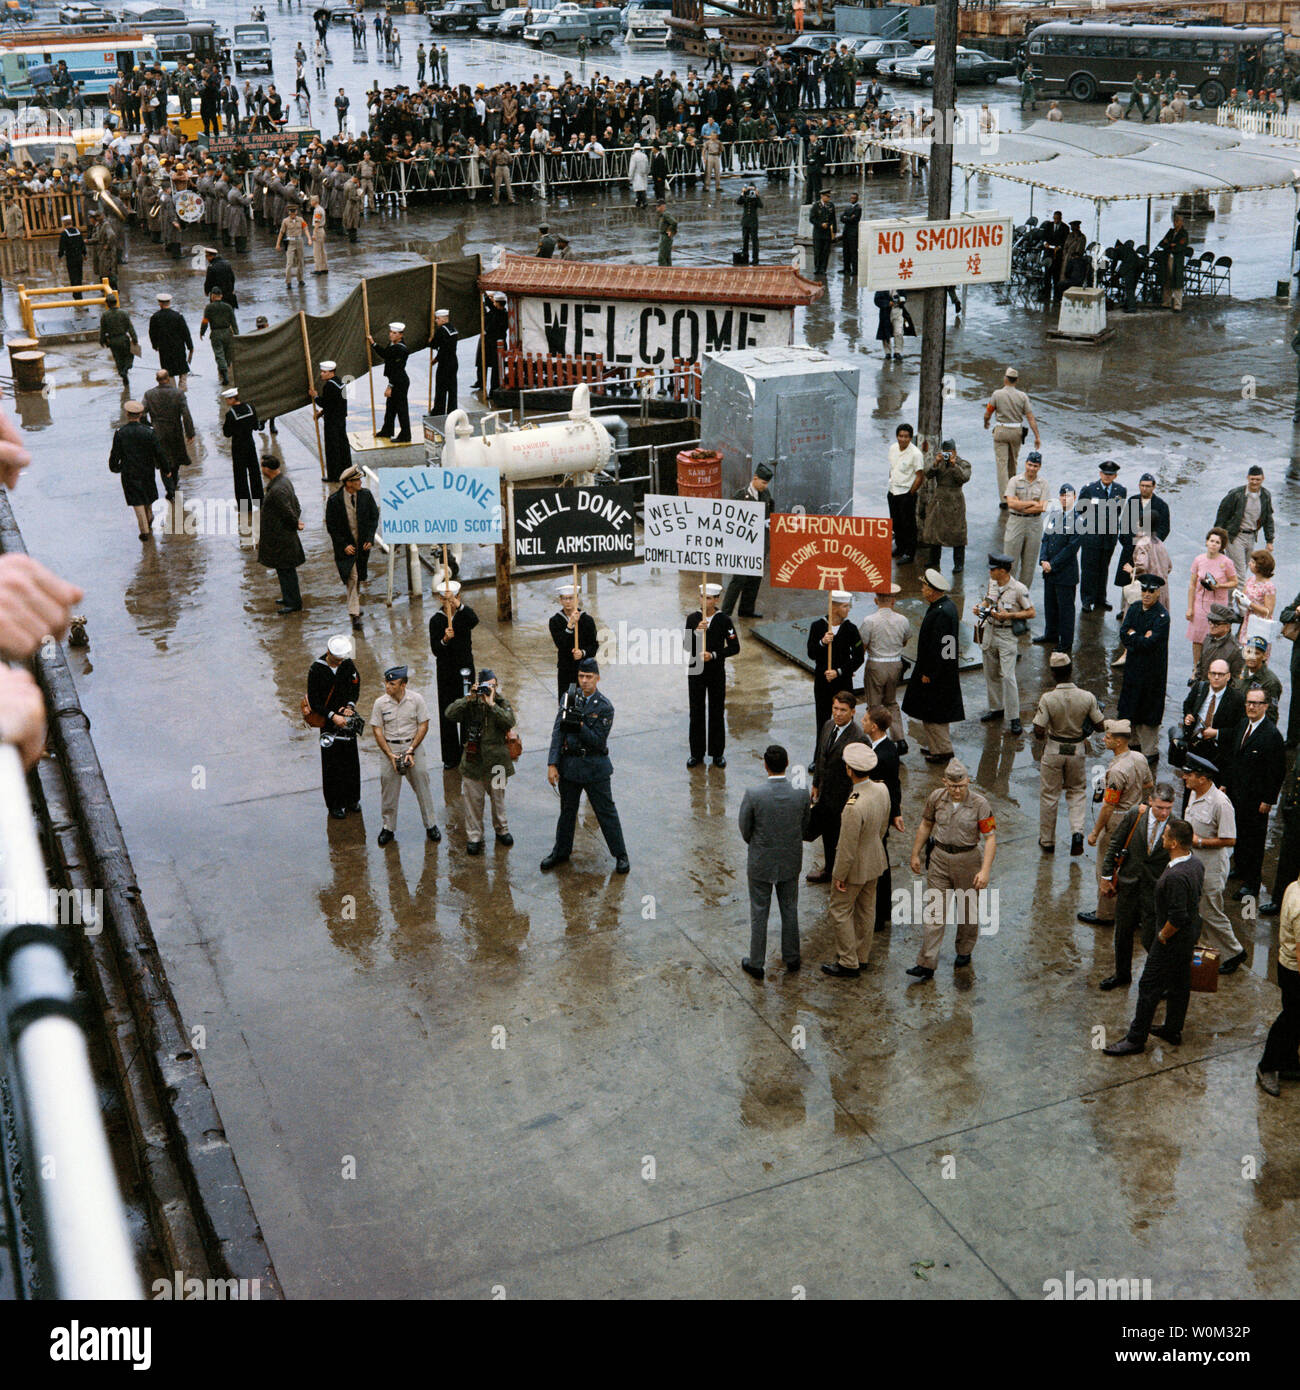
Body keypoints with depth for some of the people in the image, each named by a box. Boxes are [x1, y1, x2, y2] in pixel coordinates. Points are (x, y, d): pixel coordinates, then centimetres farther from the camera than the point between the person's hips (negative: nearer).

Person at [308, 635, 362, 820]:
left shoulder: (348, 664, -3)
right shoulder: (316, 669, -15)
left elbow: (356, 687, 10)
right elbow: (314, 702, -13)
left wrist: (350, 706, -8)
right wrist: (333, 716, -21)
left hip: (348, 720, 4)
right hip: (328, 722, -4)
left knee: (351, 760, 11)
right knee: (332, 763, 0)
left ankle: (352, 799, 27)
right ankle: (335, 804, 11)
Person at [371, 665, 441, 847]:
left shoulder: (416, 699, -7)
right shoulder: (380, 703, -5)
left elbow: (423, 726, -4)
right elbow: (377, 730, -3)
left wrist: (410, 751, -12)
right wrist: (391, 755, -11)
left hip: (414, 745, -1)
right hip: (389, 748, 1)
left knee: (422, 784, 3)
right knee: (388, 787, 4)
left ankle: (431, 825, 17)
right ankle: (388, 827, 18)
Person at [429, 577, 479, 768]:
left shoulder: (465, 614, -3)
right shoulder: (436, 620, -3)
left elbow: (474, 621, -29)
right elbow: (435, 650, -10)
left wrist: (459, 604, -43)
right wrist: (445, 640, -31)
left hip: (465, 668, 0)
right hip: (445, 671, 1)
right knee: (447, 713, 4)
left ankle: (468, 752, 17)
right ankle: (451, 757, 12)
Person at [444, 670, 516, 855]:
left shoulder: (501, 702, -2)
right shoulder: (469, 703, -3)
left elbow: (510, 721, -20)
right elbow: (449, 715, -18)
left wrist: (491, 703, -25)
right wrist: (469, 698, -24)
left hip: (497, 760, 0)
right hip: (473, 760, 0)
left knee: (498, 797, 17)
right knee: (472, 800, 5)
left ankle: (502, 829, 37)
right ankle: (474, 837, 17)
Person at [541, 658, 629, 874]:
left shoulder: (604, 707, -9)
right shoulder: (568, 699, 0)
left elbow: (598, 741, -12)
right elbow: (557, 733, -4)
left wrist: (579, 726, -24)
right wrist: (552, 764, -11)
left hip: (595, 767, -3)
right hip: (569, 765, 3)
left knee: (606, 811, 3)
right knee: (567, 810, 17)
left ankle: (620, 855, 14)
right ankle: (561, 852, 32)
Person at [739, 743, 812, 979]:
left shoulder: (752, 795, -25)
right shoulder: (801, 794, -17)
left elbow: (745, 831, -11)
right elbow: (804, 827, -2)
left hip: (761, 863, -2)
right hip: (790, 861, 2)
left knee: (759, 913, 14)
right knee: (790, 910, 21)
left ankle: (756, 963, 27)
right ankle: (791, 958, 37)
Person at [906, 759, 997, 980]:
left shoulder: (979, 804, -15)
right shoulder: (936, 797, -6)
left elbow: (990, 837, -13)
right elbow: (926, 825, 10)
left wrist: (985, 870, -20)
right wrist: (915, 854, 13)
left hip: (967, 860, -2)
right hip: (939, 858, 2)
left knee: (967, 909, 14)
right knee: (934, 911, -2)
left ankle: (964, 952, 37)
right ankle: (926, 964, -3)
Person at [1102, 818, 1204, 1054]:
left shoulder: (1175, 876, -33)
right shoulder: (1196, 864, -3)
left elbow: (1178, 917, -31)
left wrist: (1163, 936, -16)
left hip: (1173, 938, -9)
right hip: (1191, 932, 9)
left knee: (1150, 986, 2)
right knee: (1180, 982, 21)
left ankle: (1136, 1039, 12)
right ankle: (1173, 1030, 37)